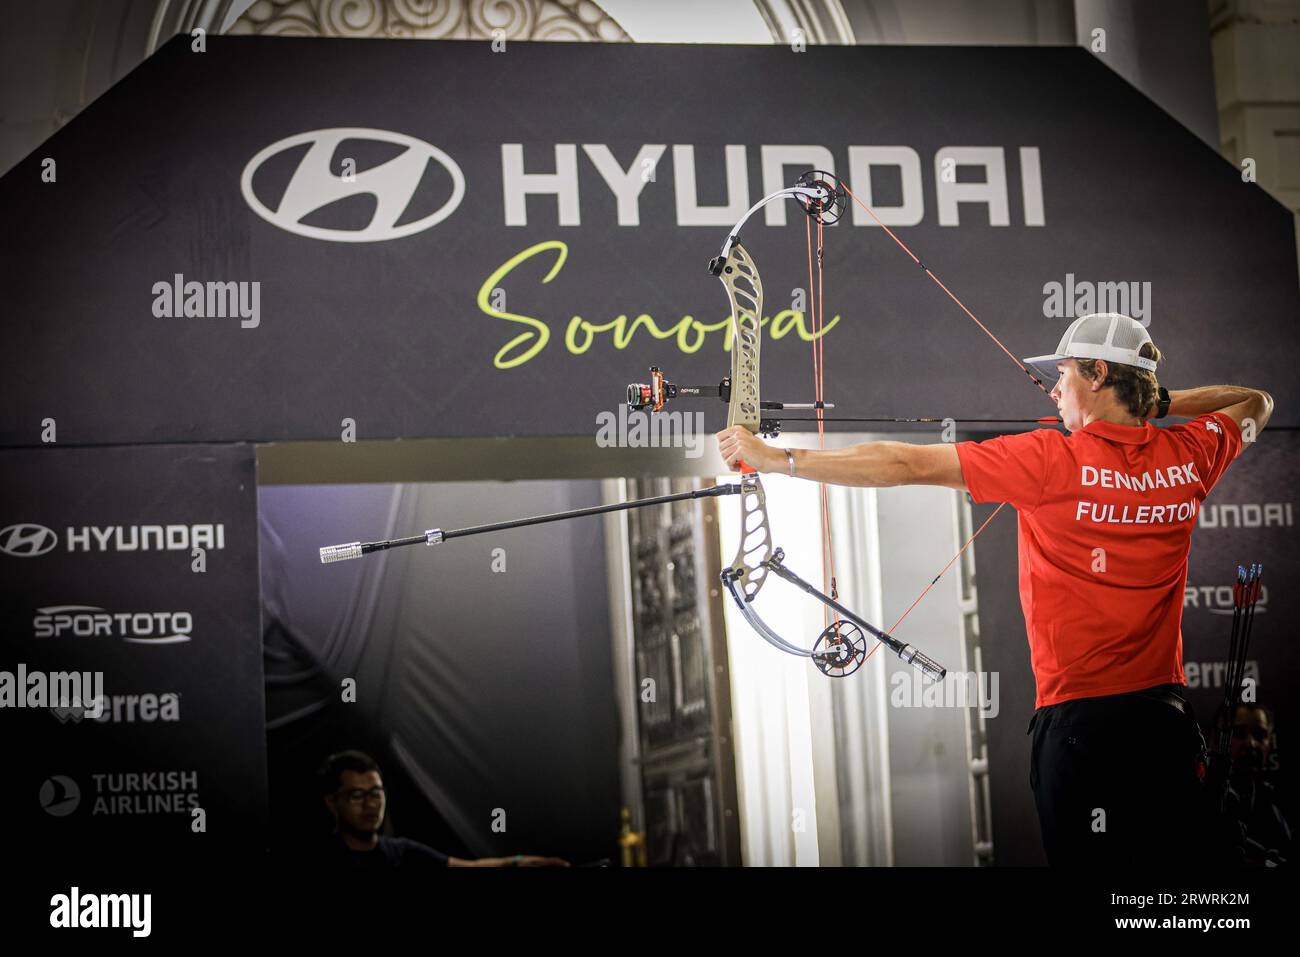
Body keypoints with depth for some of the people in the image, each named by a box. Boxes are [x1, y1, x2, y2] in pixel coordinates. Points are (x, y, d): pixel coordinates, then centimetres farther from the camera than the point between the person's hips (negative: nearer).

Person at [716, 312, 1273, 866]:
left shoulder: (1051, 460, -12)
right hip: (1167, 718, 5)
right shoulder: (1189, 456, 2)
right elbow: (1257, 404, 26)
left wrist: (776, 459, -5)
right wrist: (1161, 401, 18)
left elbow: (905, 466, -10)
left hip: (1081, 718, -5)